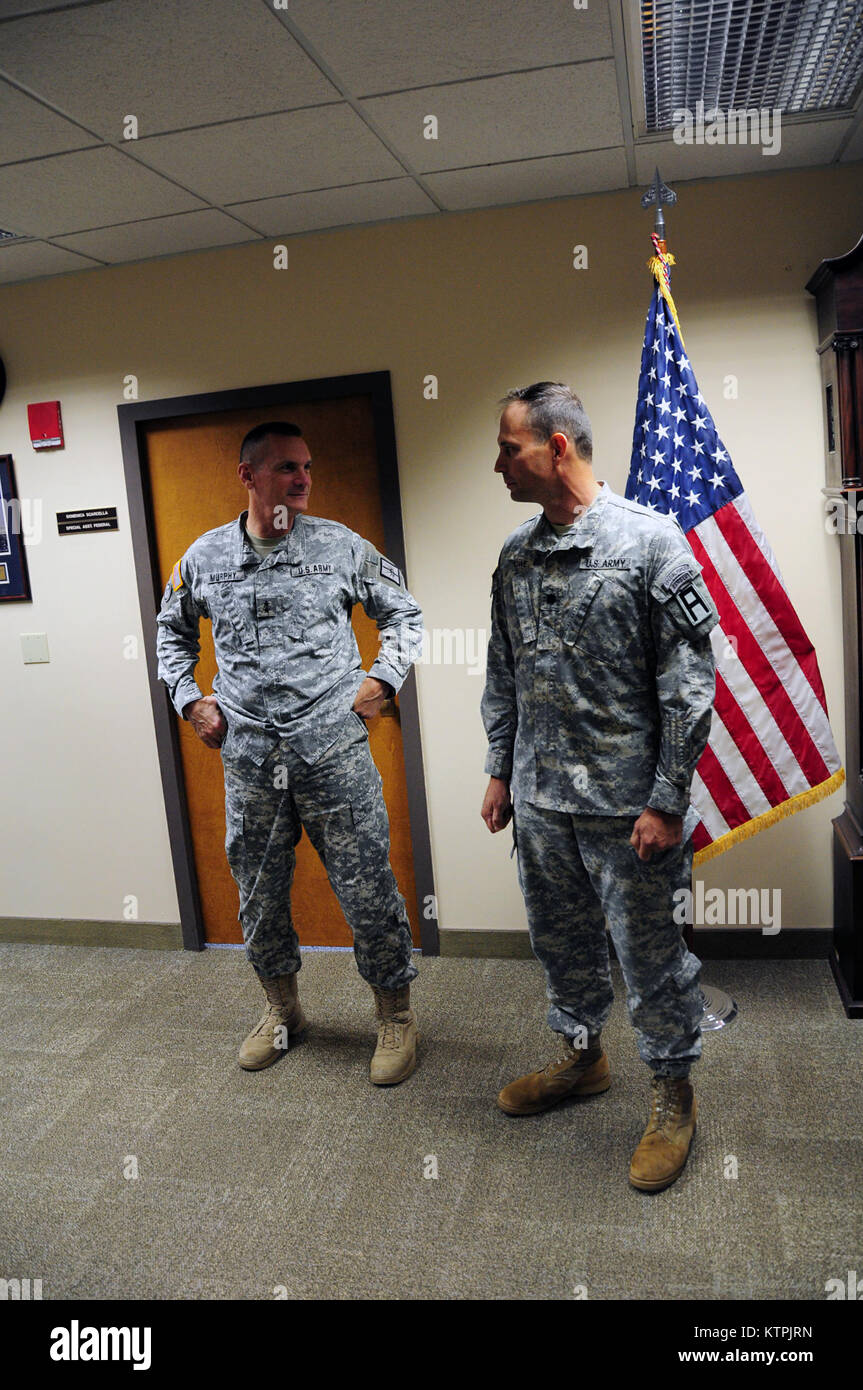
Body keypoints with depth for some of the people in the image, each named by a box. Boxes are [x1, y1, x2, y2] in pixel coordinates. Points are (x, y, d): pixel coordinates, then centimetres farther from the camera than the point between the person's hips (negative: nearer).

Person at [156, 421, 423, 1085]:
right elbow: (172, 631, 22)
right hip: (248, 756, 3)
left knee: (368, 888, 1)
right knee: (259, 893, 15)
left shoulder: (341, 545, -1)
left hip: (335, 750, -2)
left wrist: (382, 681, -1)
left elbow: (404, 613, 10)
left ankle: (396, 1014, 22)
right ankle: (282, 1009, 37)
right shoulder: (205, 556, 5)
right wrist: (188, 698, 10)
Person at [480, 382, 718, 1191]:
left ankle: (672, 1095, 30)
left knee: (649, 955, 8)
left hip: (625, 803, -6)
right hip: (539, 799, 6)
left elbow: (689, 684, -13)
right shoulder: (516, 556, 6)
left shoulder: (650, 542, -12)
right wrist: (500, 771, 13)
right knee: (560, 941, 20)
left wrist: (667, 802, -14)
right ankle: (581, 1057, 43)